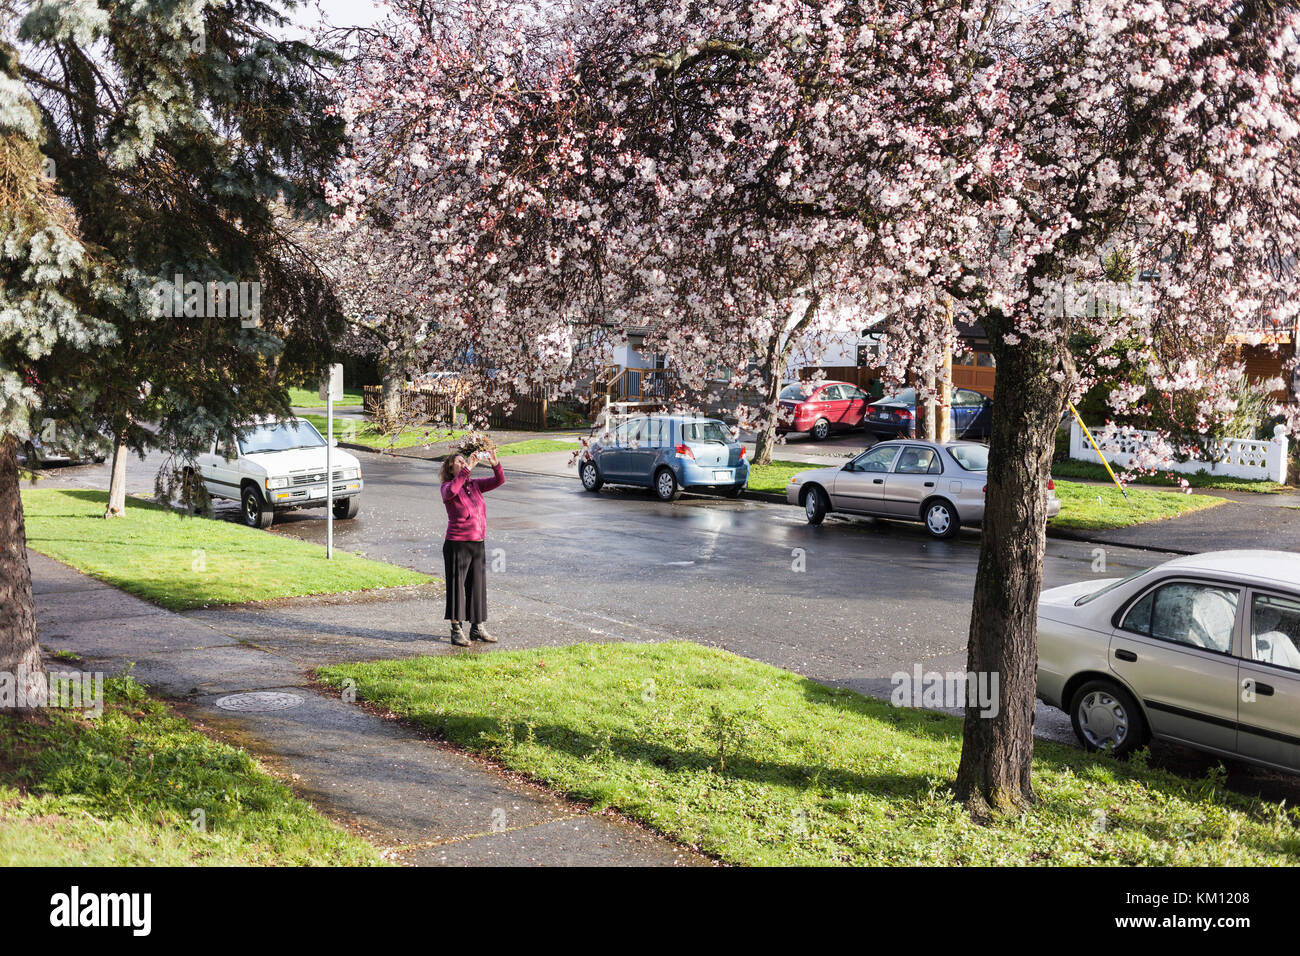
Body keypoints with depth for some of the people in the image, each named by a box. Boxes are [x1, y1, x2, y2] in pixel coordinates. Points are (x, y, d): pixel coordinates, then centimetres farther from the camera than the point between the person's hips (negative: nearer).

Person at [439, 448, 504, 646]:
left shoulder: (475, 485, 11)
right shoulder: (447, 487, -6)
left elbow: (499, 481, 6)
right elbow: (451, 491, -30)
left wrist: (495, 464, -13)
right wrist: (467, 469, -31)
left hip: (478, 543, 6)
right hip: (457, 544, -6)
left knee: (478, 585, 12)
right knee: (457, 585, 0)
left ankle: (477, 628, 23)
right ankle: (457, 631, 10)